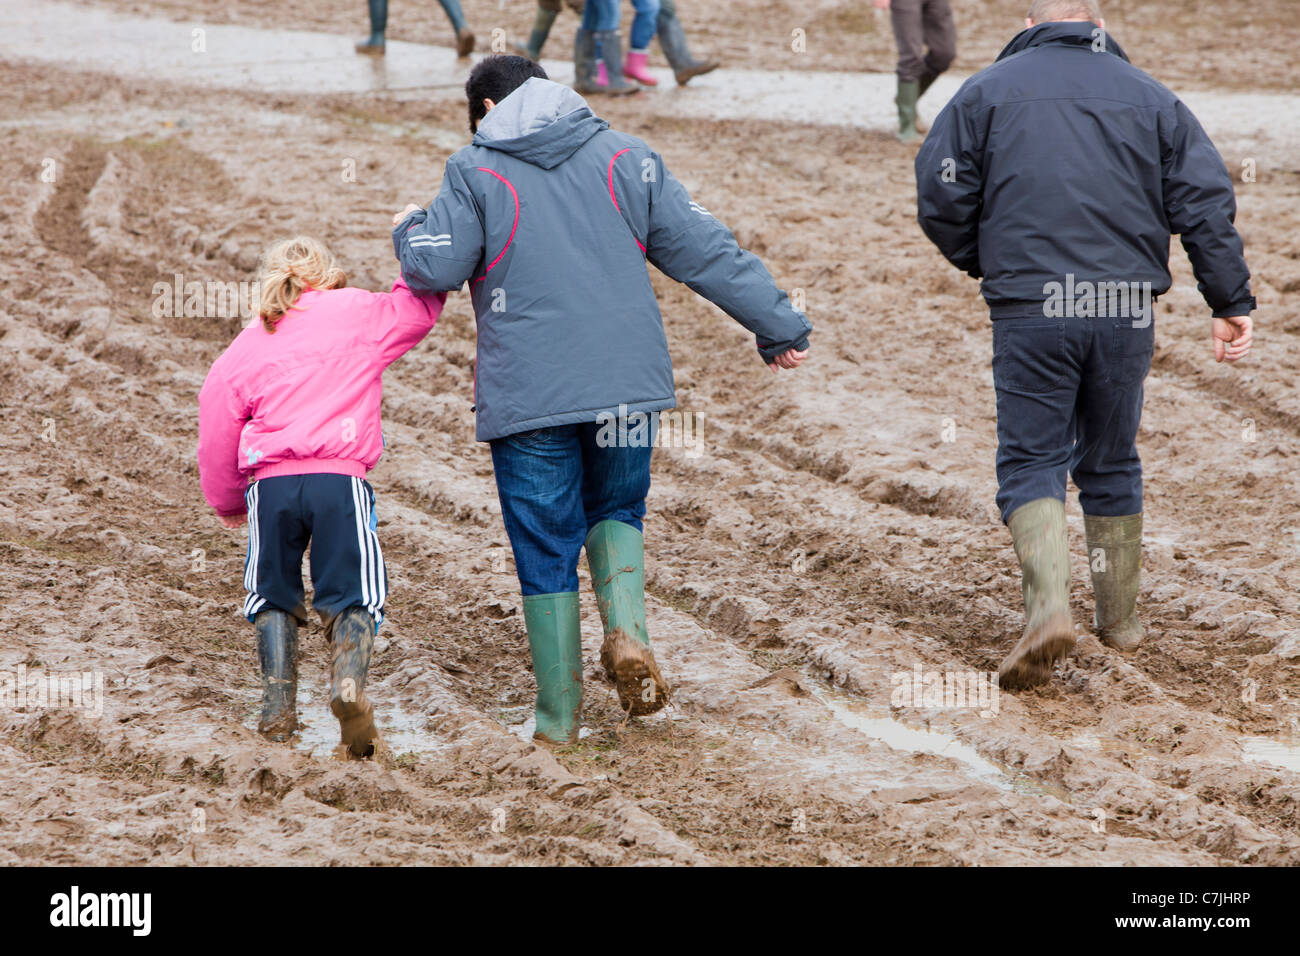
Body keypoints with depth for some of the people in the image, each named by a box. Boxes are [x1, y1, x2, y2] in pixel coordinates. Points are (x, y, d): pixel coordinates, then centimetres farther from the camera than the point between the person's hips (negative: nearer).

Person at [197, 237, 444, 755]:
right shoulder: (357, 313, 11)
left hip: (270, 480, 2)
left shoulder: (243, 349, 17)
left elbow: (217, 442, 18)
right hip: (340, 478, -2)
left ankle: (278, 706, 10)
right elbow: (419, 307, 25)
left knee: (273, 595, 19)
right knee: (351, 595, 5)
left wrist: (229, 506, 33)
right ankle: (349, 679, -23)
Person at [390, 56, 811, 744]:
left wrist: (409, 231, 18)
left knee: (545, 546, 5)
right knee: (616, 511, 23)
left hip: (527, 395, -3)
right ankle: (627, 630, -3)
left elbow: (437, 268, -5)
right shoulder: (626, 158, 8)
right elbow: (705, 251, 6)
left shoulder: (474, 172, -2)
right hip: (626, 381, 3)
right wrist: (778, 326, 12)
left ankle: (558, 715, 10)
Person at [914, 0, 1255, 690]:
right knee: (1111, 464, 17)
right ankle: (1120, 618, 24)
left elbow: (940, 197, -1)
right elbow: (1205, 201, 2)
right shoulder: (1151, 98, 11)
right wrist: (1231, 304, 2)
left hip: (1031, 311, -2)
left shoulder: (987, 92, 6)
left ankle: (1048, 606, -20)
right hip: (1127, 314, 2)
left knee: (1030, 462, 1)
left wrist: (981, 262, 17)